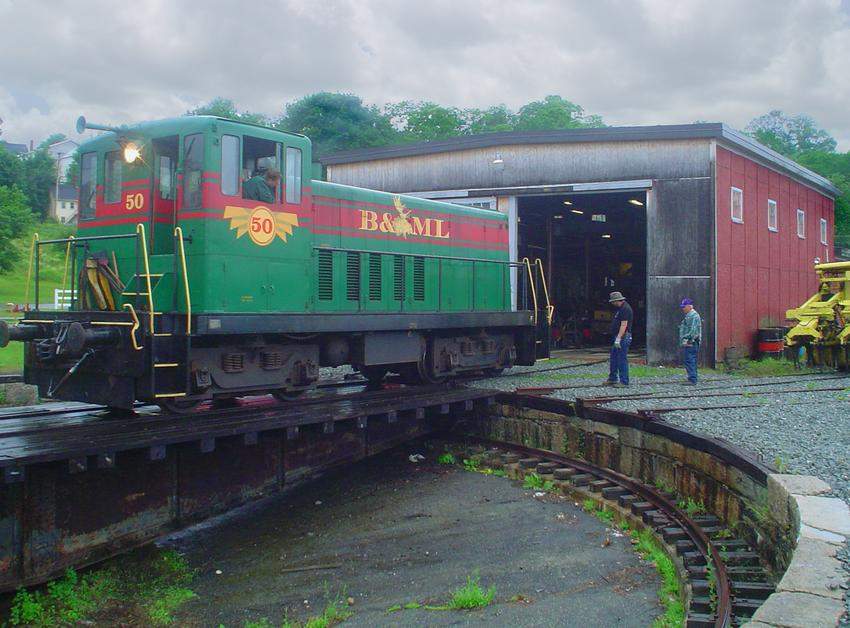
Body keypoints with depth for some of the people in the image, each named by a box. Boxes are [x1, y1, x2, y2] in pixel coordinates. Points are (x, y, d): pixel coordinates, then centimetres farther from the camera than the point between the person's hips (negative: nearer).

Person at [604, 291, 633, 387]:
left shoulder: (625, 309, -16)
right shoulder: (620, 308, 17)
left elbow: (624, 325, -23)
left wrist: (618, 338, -26)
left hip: (623, 337, -11)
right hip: (618, 337, 11)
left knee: (622, 359, -7)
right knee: (614, 358, 14)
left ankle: (624, 381, -3)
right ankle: (612, 379, 22)